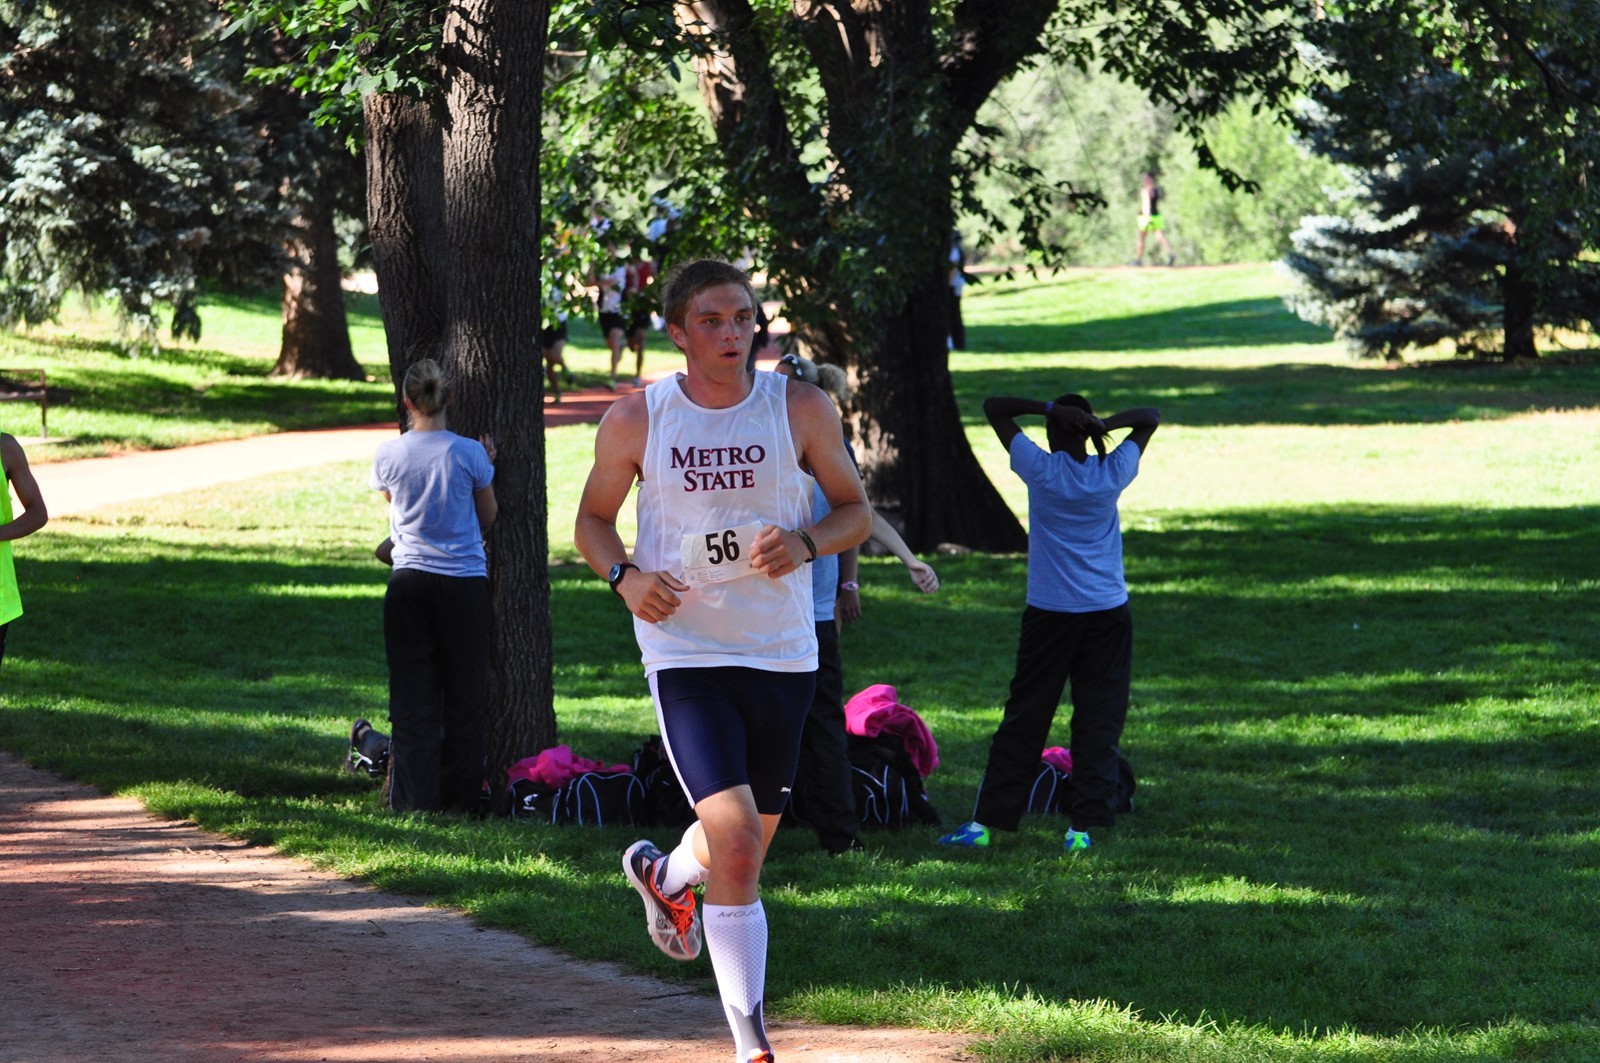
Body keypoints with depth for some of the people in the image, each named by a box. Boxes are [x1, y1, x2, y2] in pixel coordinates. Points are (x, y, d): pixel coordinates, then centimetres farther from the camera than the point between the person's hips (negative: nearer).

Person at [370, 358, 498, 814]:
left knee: (413, 695, 5)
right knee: (465, 695, 8)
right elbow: (488, 519, 6)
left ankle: (414, 798, 1)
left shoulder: (388, 455, -3)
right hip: (465, 582, -1)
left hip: (409, 582, 1)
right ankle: (459, 798, 10)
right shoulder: (469, 453, -8)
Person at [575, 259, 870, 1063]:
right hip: (685, 654, -3)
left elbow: (855, 509, 8)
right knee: (736, 846, -18)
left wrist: (806, 544, -14)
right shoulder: (635, 421, -4)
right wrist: (625, 577, -11)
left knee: (747, 842, 17)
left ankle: (664, 875, 54)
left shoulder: (801, 410, -2)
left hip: (783, 656, 3)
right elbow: (592, 520, 10)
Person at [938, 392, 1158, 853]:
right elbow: (1150, 418, 15)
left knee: (1023, 720, 6)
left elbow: (993, 407, 1)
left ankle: (986, 820, 8)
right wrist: (1103, 426, -2)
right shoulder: (1113, 473, -1)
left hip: (1049, 614, -1)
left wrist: (1051, 408, -9)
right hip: (1108, 614, 1)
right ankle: (1084, 824, -5)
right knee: (1099, 721, 3)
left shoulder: (1039, 469, -6)